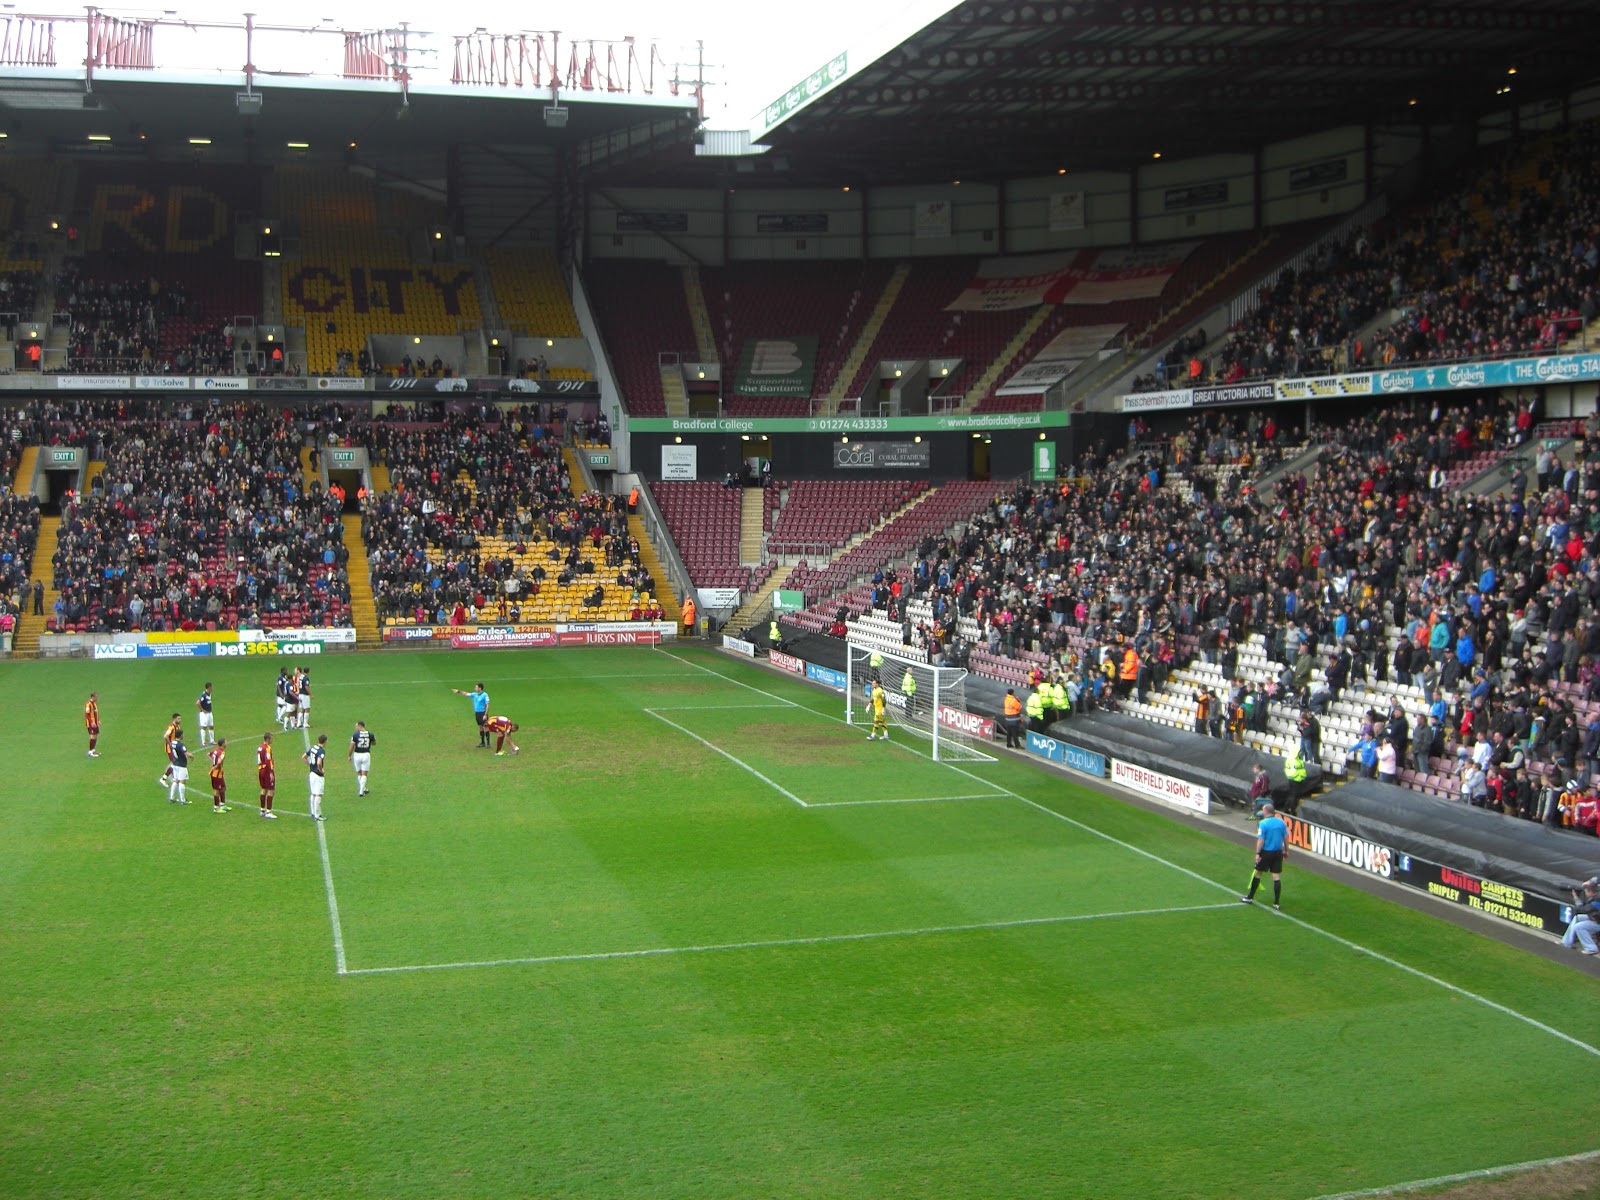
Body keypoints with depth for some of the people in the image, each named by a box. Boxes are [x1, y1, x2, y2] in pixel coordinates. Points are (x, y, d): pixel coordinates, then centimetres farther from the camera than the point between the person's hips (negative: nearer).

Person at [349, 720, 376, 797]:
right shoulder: (370, 734, -3)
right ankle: (361, 791, -3)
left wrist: (349, 756, 4)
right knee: (364, 774, 4)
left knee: (359, 774, 16)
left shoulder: (355, 735, -9)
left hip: (357, 755, -1)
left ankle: (363, 789, 22)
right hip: (366, 754, 1)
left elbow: (352, 746, -8)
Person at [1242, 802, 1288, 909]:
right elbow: (1286, 838, 6)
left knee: (1258, 873, 12)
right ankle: (1277, 903, 6)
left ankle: (1250, 897, 23)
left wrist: (1257, 853, -10)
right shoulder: (1281, 822, 0)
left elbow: (1261, 840, -16)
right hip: (1278, 852, 4)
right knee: (1276, 876, 6)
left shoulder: (1263, 823, -14)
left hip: (1266, 852, -4)